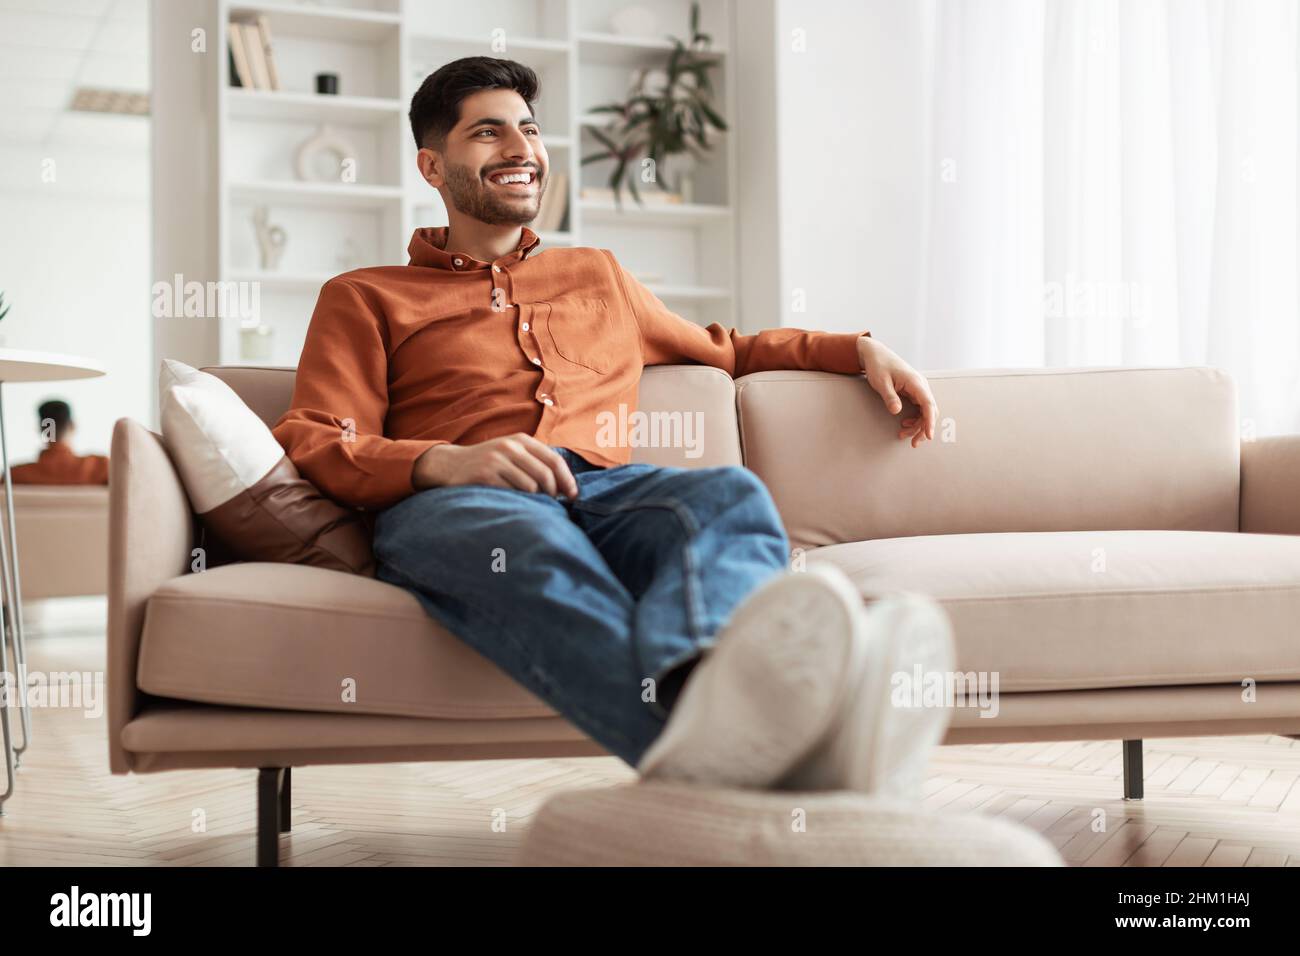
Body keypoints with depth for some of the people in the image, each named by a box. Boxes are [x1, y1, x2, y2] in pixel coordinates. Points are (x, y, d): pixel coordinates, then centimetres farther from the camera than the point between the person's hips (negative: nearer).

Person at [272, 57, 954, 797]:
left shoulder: (598, 275, 39)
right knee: (527, 542, -42)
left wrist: (860, 349, 34)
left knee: (731, 495, -34)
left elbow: (727, 349, 50)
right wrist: (444, 461, -11)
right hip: (450, 505, -3)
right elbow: (312, 444, 10)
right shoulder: (364, 298, 25)